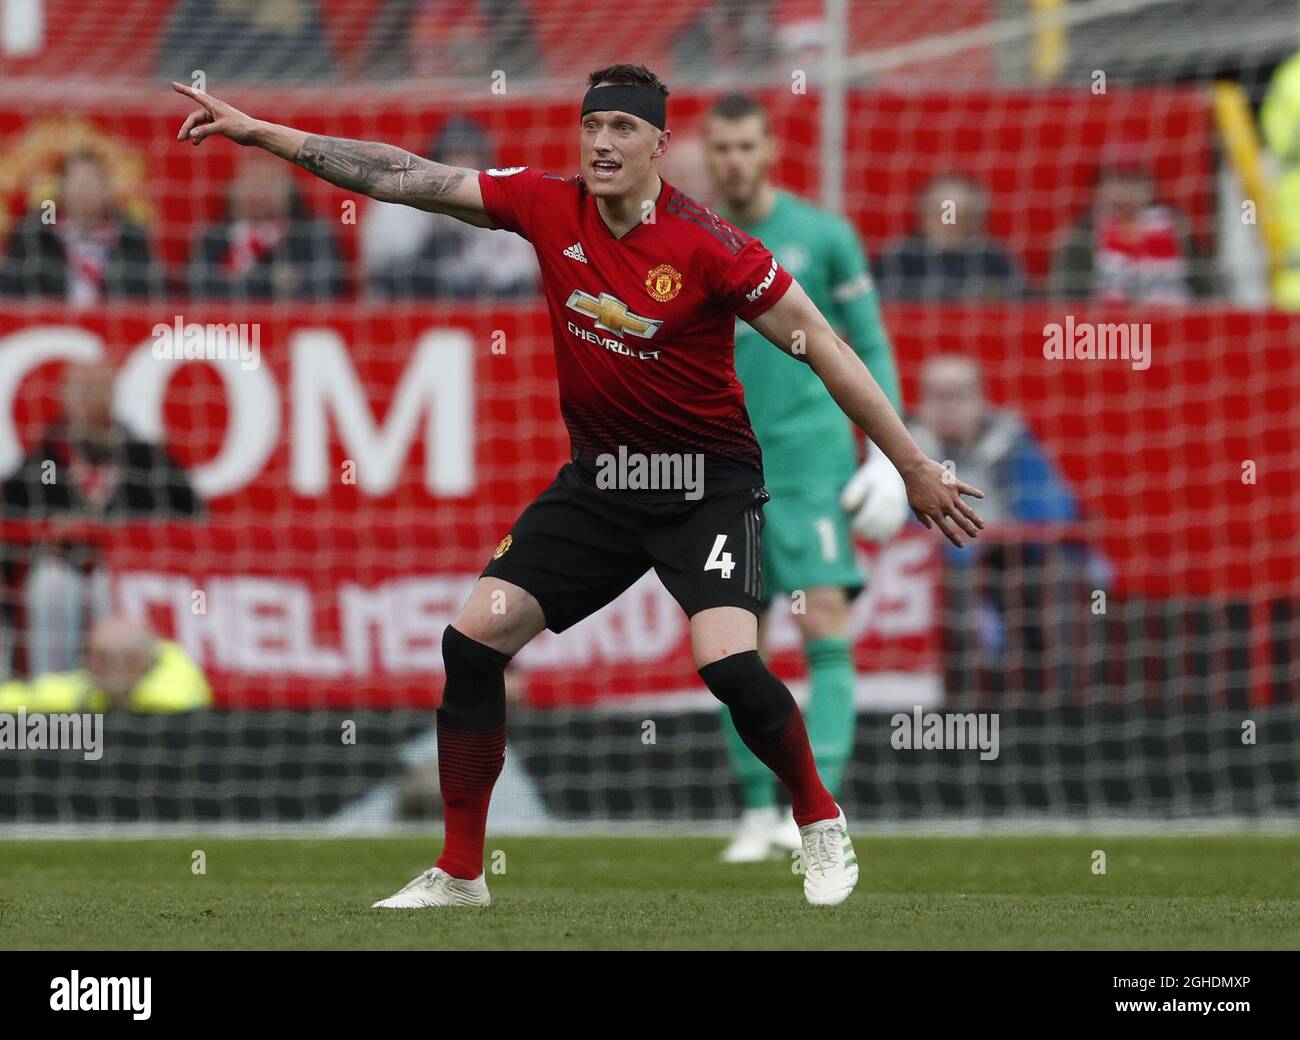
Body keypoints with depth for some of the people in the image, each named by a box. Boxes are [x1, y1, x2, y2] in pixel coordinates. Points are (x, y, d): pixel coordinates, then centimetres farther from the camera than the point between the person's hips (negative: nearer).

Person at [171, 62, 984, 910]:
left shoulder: (706, 244, -20)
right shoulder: (549, 208, -7)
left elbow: (823, 347, -14)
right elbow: (402, 178, -4)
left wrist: (916, 469, -13)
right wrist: (260, 133, -7)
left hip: (706, 483, -5)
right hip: (598, 480, 5)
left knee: (727, 660, -24)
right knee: (473, 640, -4)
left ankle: (821, 823, 4)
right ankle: (459, 873, 8)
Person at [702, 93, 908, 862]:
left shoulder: (822, 236, 1)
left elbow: (871, 346, 5)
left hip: (810, 458, -3)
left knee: (826, 624, -14)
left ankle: (821, 801, -19)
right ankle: (757, 812, 12)